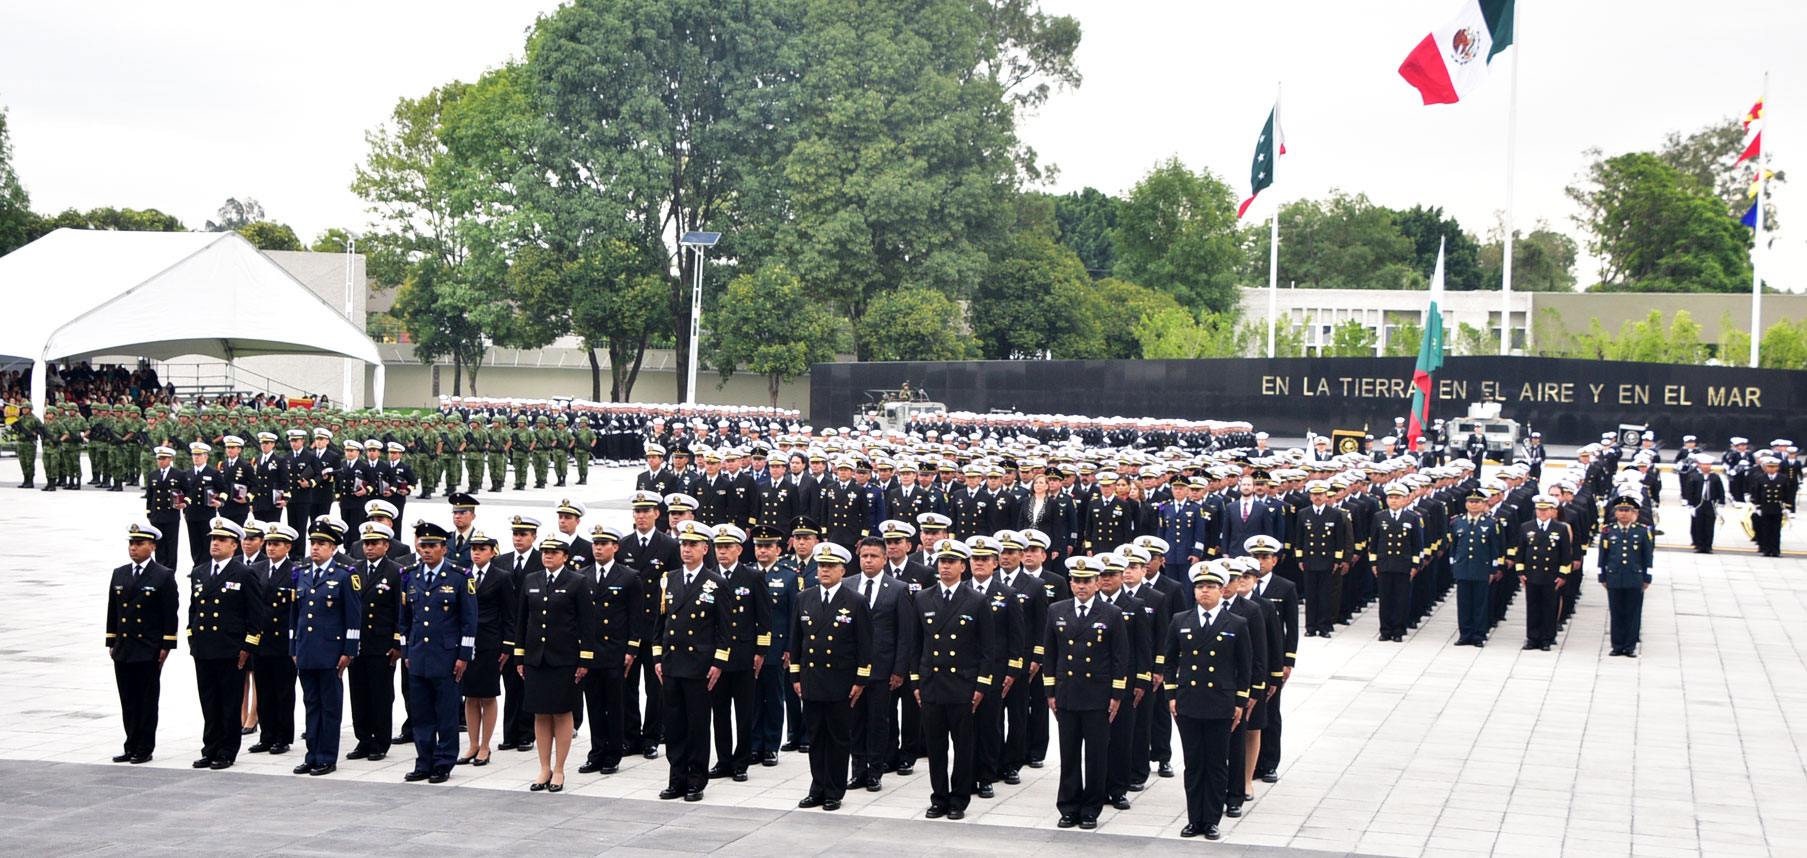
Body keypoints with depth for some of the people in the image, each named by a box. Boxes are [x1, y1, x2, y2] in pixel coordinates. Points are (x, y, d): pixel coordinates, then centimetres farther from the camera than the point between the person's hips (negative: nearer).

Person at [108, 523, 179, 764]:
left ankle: (145, 749, 6)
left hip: (149, 651, -5)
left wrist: (166, 646, -10)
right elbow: (112, 611, 15)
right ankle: (131, 746, 15)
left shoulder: (164, 577, -4)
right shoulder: (119, 575, 11)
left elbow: (170, 615, -6)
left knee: (148, 701, 0)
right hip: (123, 650, 5)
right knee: (128, 701, 8)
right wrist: (111, 643, 10)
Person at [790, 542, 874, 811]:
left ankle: (834, 793, 11)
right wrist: (796, 676, 8)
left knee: (839, 739, 3)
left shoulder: (856, 602, -2)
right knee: (816, 739, 8)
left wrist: (860, 681, -6)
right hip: (811, 683, 3)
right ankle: (818, 789, 16)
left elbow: (865, 645, -2)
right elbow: (796, 640, 13)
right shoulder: (804, 599, 9)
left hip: (842, 685, -3)